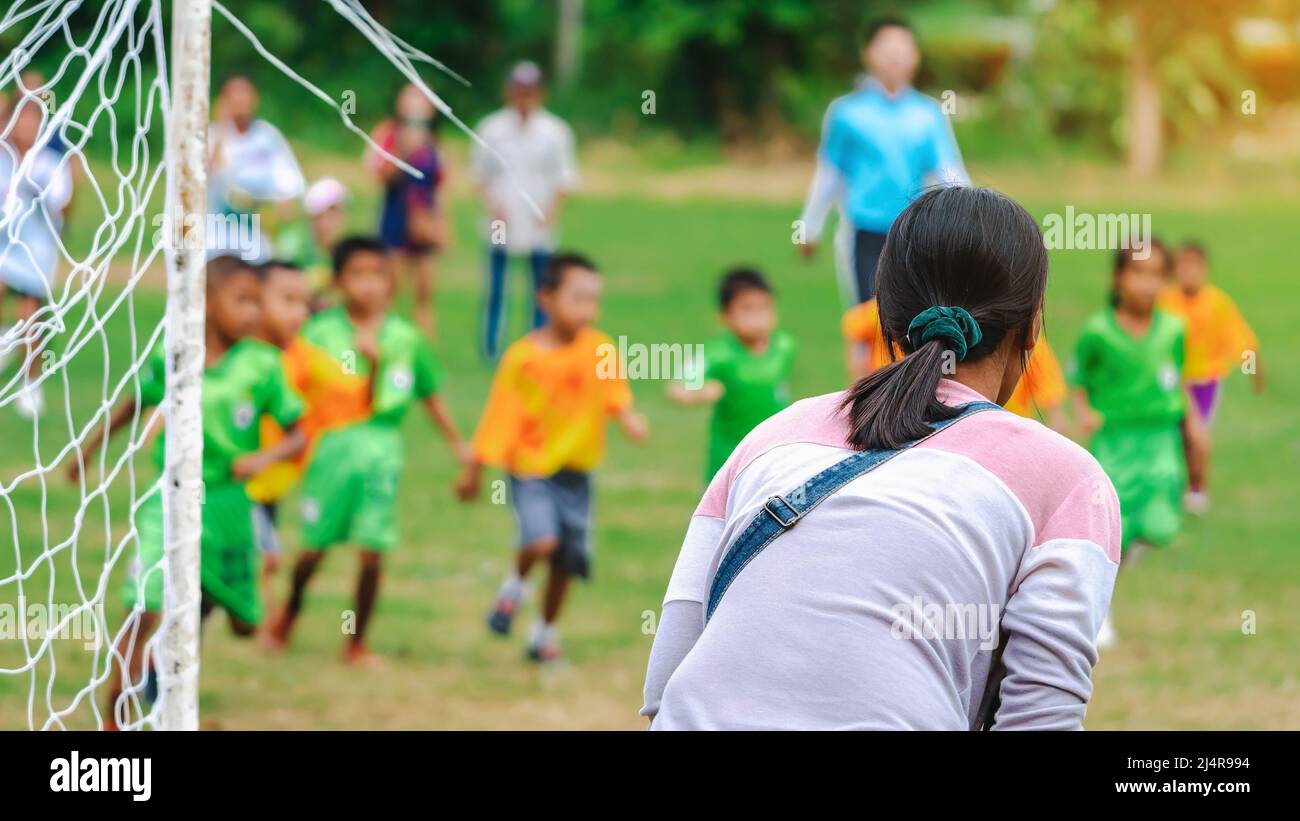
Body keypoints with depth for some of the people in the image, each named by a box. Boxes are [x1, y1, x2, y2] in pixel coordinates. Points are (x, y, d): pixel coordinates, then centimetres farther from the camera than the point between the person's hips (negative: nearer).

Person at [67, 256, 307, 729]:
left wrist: (266, 457, -23)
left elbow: (298, 435, -3)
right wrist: (89, 448, 22)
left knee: (243, 622, 16)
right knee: (145, 611, -19)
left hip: (228, 505, 2)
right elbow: (136, 405, 13)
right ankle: (113, 721, -10)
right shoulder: (168, 359, -7)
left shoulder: (261, 365, -9)